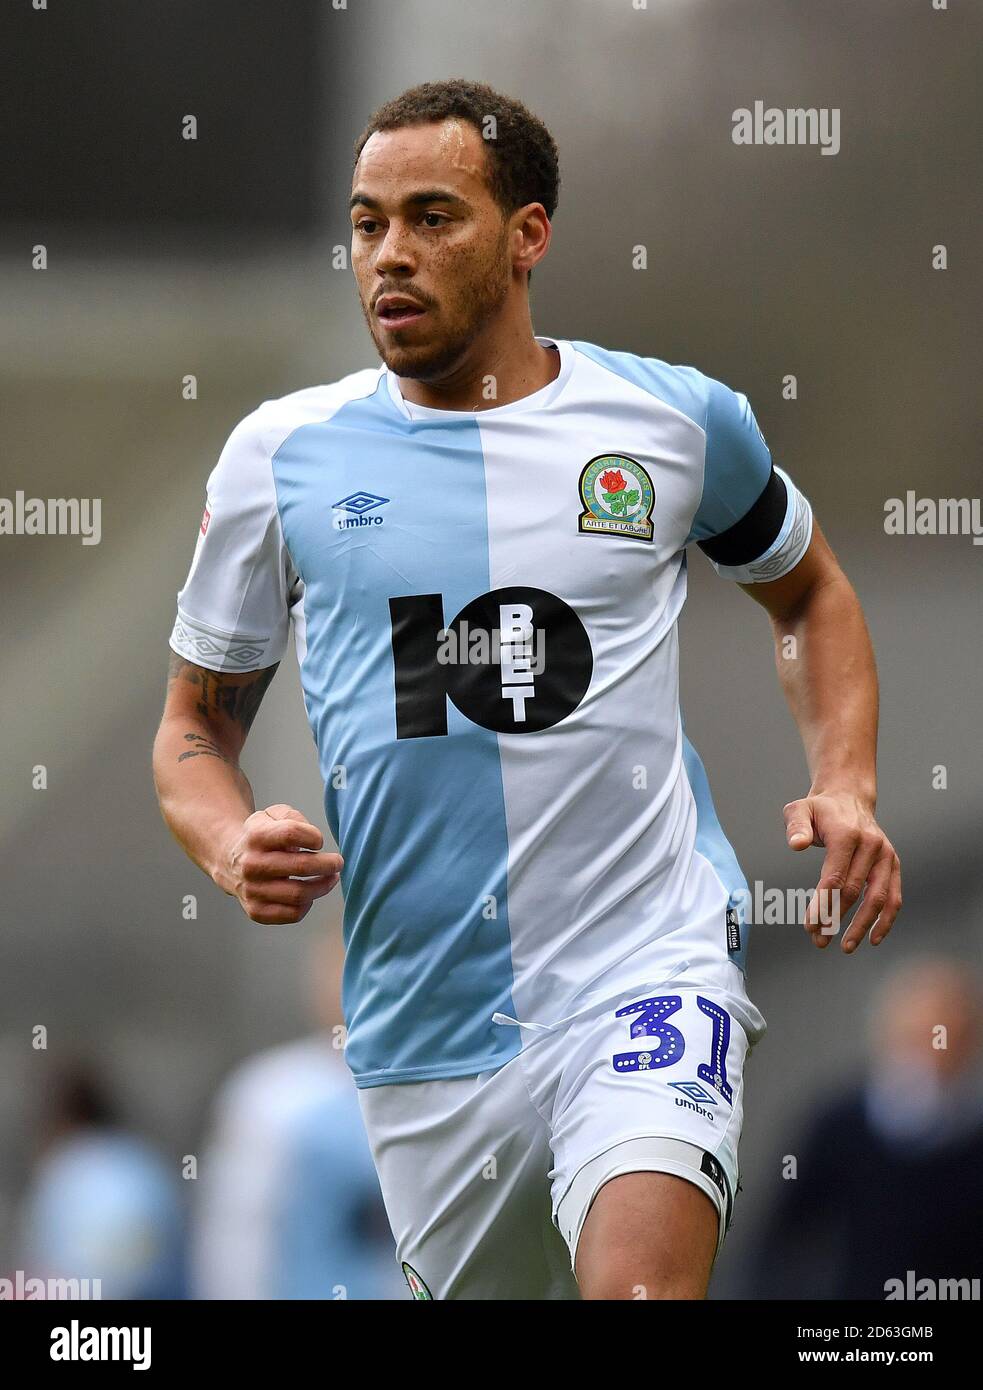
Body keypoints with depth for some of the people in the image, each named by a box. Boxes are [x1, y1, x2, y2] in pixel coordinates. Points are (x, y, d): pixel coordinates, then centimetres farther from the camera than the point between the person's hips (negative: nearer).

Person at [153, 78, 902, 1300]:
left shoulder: (678, 421, 3)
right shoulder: (282, 456, 4)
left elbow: (809, 597, 22)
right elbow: (195, 724, 13)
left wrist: (844, 789, 4)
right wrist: (233, 846, -9)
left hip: (648, 967, -3)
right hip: (424, 1028, 3)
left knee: (640, 1281, -30)